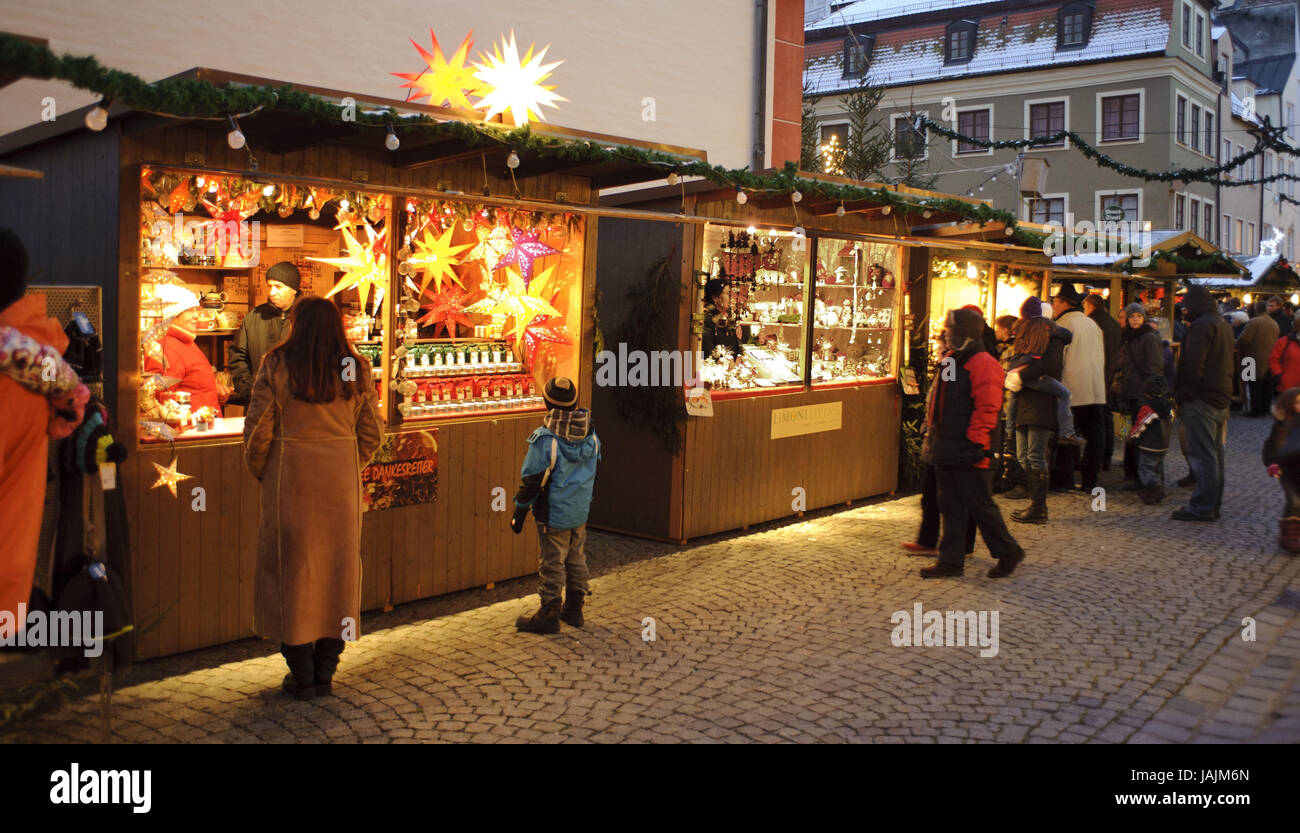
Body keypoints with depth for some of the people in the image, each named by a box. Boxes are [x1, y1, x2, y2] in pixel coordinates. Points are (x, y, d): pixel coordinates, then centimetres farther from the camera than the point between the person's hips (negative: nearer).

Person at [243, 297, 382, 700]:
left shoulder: (277, 365, -7)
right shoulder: (357, 369, 1)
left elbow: (258, 429, -7)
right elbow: (370, 434, 4)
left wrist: (260, 471, 10)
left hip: (290, 479, -2)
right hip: (341, 479, 2)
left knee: (293, 566, 7)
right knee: (338, 567, 11)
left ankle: (302, 677, 13)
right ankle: (326, 673, 18)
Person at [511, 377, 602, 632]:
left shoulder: (545, 439, -21)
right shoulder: (591, 435, 0)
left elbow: (532, 482, -17)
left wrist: (519, 513, -6)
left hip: (553, 514, -6)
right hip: (581, 511, 6)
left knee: (553, 563, 3)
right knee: (576, 559, 17)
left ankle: (549, 616, 13)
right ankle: (574, 609, 28)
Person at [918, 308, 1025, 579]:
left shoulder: (983, 364, -14)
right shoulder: (950, 360, 14)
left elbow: (986, 408, -19)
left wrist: (975, 442, -21)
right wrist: (932, 433, 19)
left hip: (967, 452, -9)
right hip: (946, 449, 9)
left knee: (979, 505, 0)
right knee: (950, 506, 12)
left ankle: (1008, 552, 16)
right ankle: (951, 560, 18)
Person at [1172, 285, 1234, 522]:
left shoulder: (1201, 326, -15)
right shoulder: (1224, 324, 17)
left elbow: (1193, 366, -21)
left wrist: (1182, 395, -16)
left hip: (1202, 398, -10)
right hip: (1222, 397, 10)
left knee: (1202, 454, -7)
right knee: (1215, 453, 15)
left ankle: (1202, 507, -5)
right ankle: (1213, 503, 22)